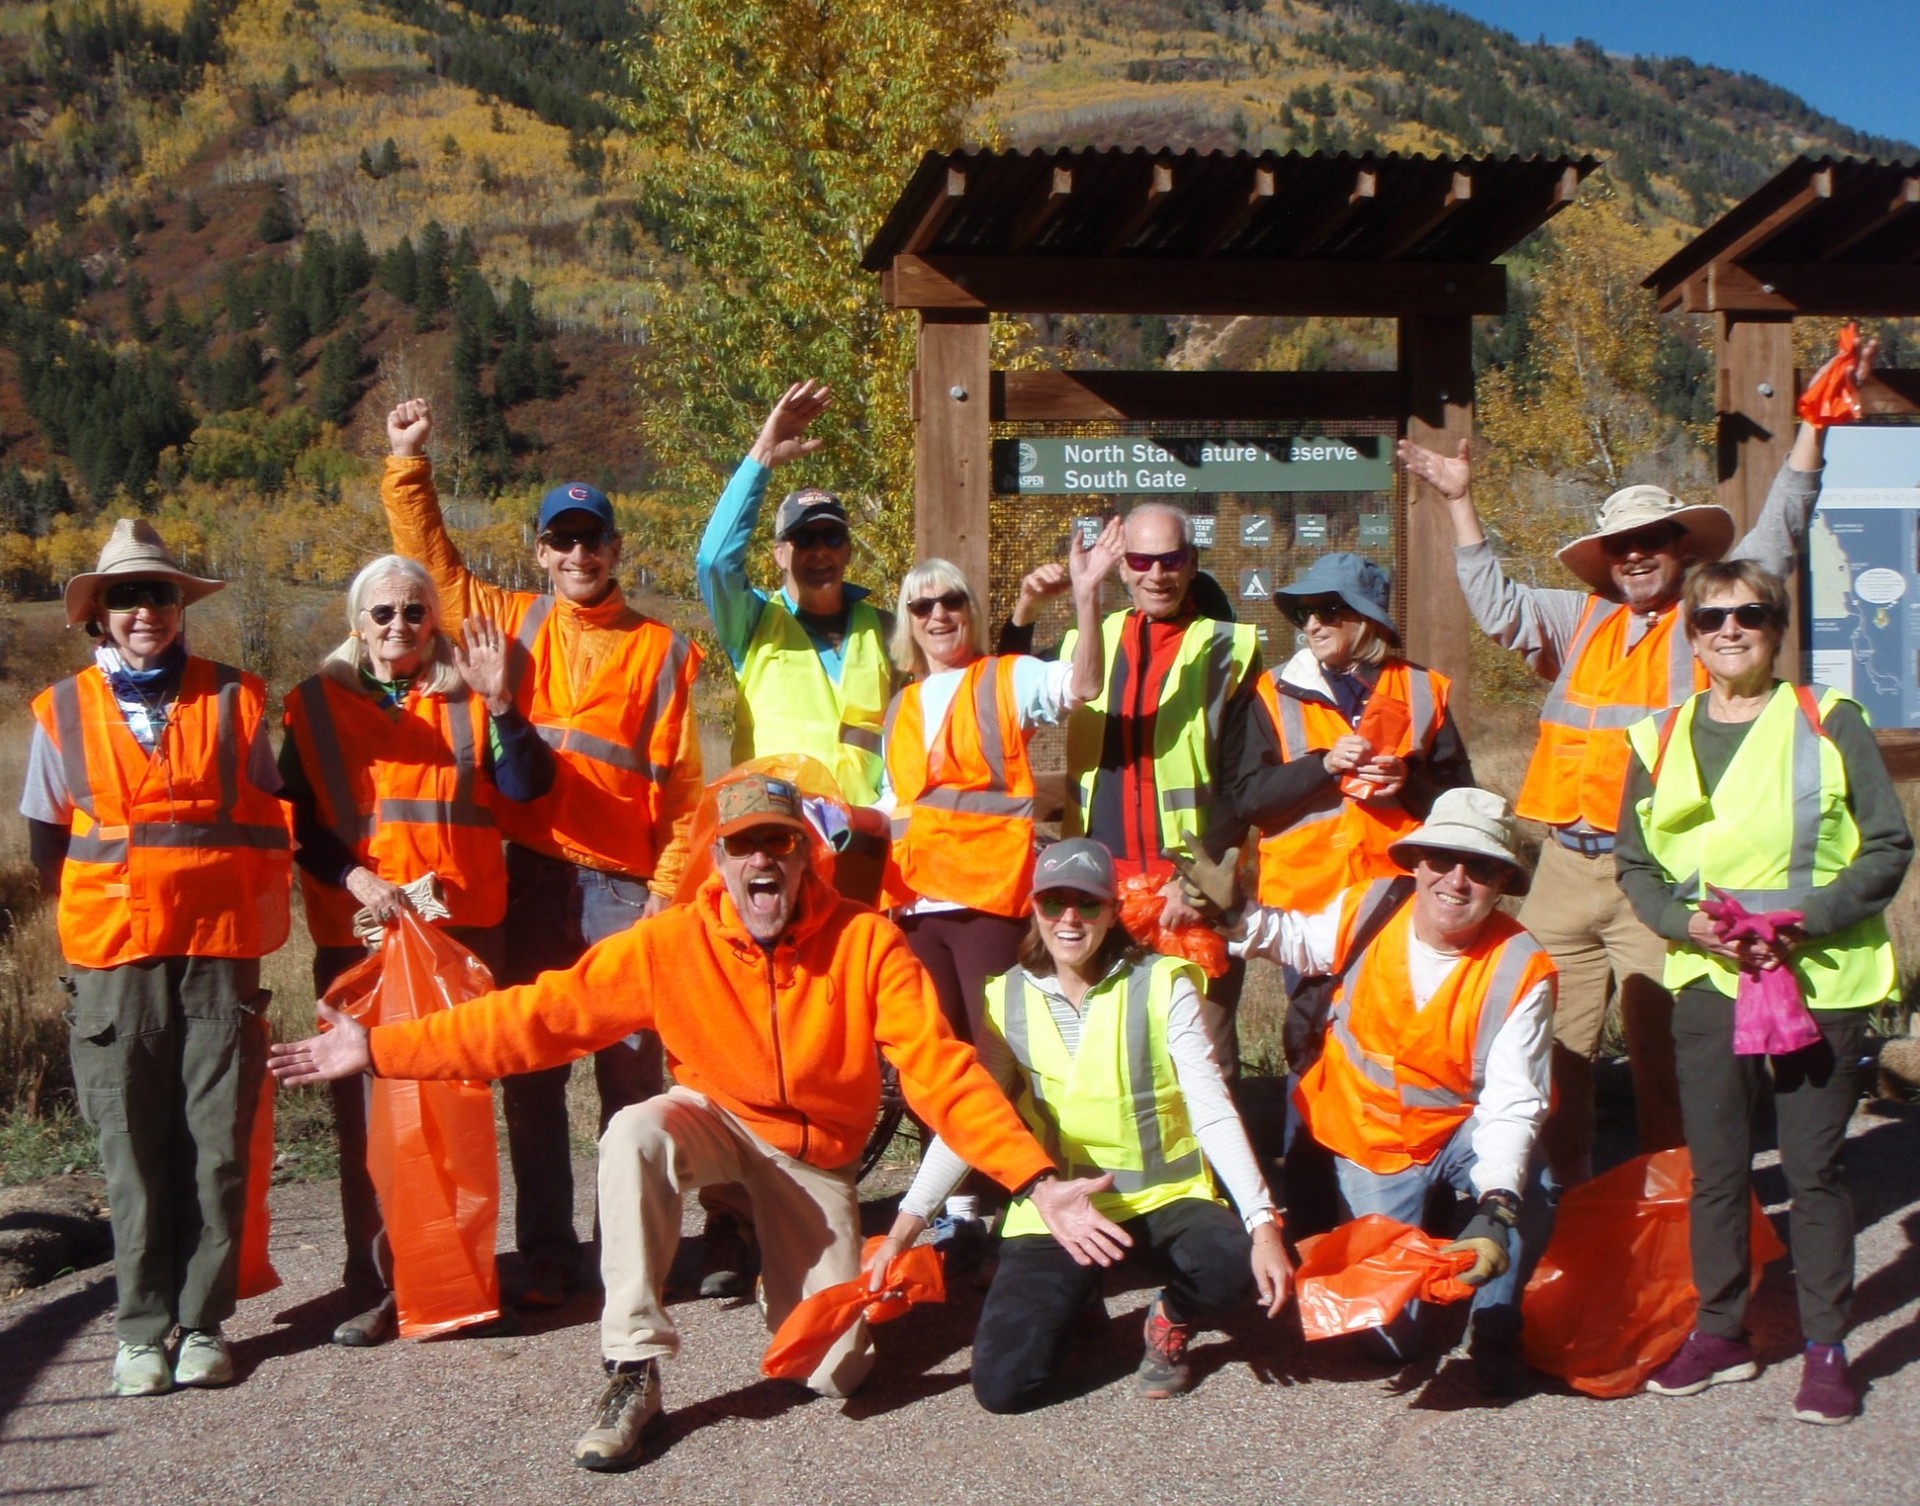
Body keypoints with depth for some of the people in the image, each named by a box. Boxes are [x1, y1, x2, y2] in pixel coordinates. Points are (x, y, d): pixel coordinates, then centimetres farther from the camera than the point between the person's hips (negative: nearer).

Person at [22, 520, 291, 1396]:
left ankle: (203, 1324, 10)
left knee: (217, 1148, 0)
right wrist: (97, 916, 12)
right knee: (132, 1152, 1)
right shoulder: (64, 713, 6)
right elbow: (47, 841, 14)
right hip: (112, 963, 0)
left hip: (219, 954, 0)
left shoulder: (230, 700, 7)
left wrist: (243, 913, 9)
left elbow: (270, 823, 12)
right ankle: (141, 1330, 10)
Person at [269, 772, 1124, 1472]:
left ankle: (792, 1267, 30)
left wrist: (1037, 1182, -35)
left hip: (816, 1153, 0)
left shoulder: (864, 941, -20)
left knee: (834, 1372, -7)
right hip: (717, 1122, 0)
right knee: (632, 1137, -35)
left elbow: (940, 1069, -24)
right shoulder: (672, 945, -18)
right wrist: (380, 1050, -23)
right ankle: (635, 1378, -24)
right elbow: (540, 1016, -18)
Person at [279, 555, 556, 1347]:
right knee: (365, 1105, -2)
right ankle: (373, 1285, 3)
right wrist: (354, 878, -12)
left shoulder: (467, 701, 11)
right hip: (357, 930, 0)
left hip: (463, 925, 1)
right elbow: (296, 818, 4)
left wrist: (498, 702, -18)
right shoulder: (317, 704, 10)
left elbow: (528, 785, -4)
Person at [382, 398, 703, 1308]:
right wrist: (408, 463, 9)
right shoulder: (511, 624, 12)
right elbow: (430, 557, 17)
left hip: (625, 884, -2)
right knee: (531, 1072, 5)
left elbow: (681, 783, 2)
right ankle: (546, 1255, 13)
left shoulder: (662, 652, 4)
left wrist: (668, 886, -4)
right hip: (532, 879, 2)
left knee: (630, 1069, 1)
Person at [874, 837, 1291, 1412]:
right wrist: (903, 1230, -6)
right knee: (1001, 1385, -15)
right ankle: (1071, 1294, 20)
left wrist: (1263, 1226, -24)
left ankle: (1171, 1317, 5)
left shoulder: (1161, 986, -7)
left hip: (1161, 1198, -1)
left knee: (1236, 1267, -33)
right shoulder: (1008, 999, 0)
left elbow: (1213, 1113, -12)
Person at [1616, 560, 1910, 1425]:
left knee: (1814, 1169, 1)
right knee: (1715, 1169, 9)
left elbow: (1889, 847, -3)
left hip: (1819, 979, -3)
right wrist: (1687, 921, -9)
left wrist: (1807, 918, -16)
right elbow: (1634, 867, 10)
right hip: (1709, 980, 3)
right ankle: (1720, 1333, 22)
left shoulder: (1827, 721, -2)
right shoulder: (1662, 740, 7)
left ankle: (1826, 1349, 12)